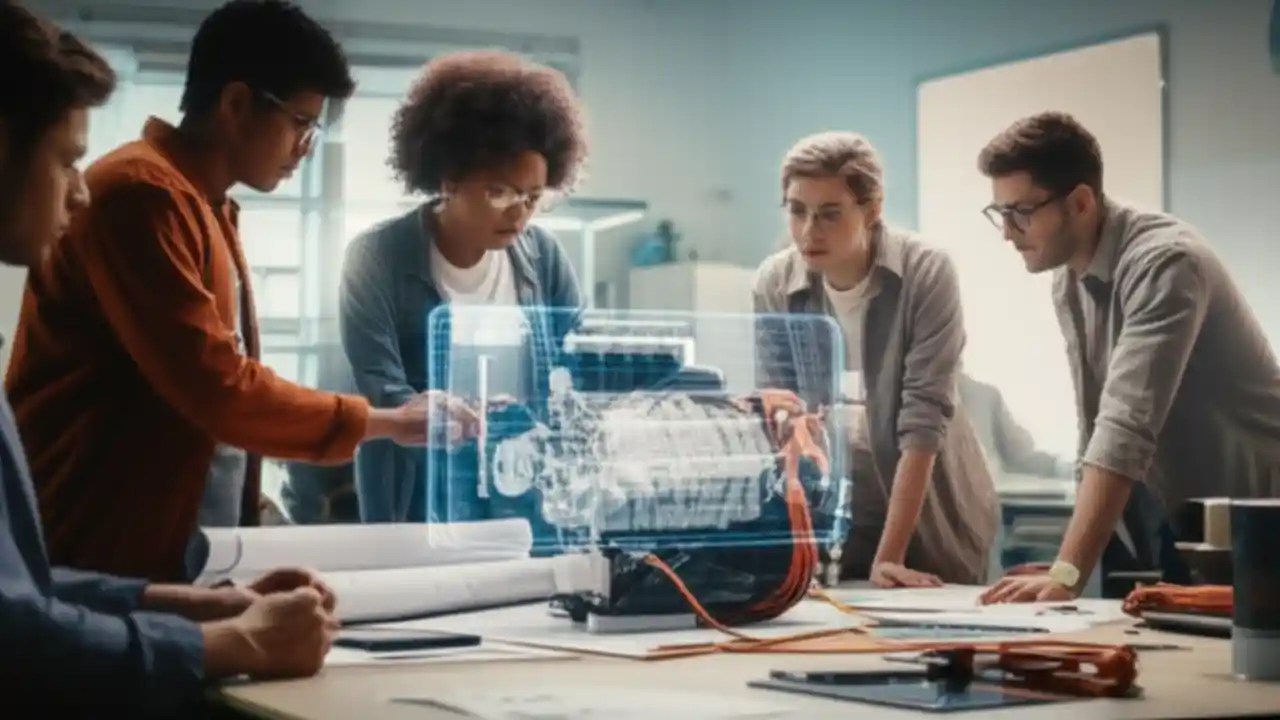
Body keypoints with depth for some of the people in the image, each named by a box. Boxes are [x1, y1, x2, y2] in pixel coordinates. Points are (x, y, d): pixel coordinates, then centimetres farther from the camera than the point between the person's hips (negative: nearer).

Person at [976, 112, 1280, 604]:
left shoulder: (1164, 262, -24)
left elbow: (1128, 427, -34)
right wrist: (1077, 563, 1)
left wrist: (1067, 574, -41)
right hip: (1165, 515, 7)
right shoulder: (1067, 279, 3)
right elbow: (1099, 424, 6)